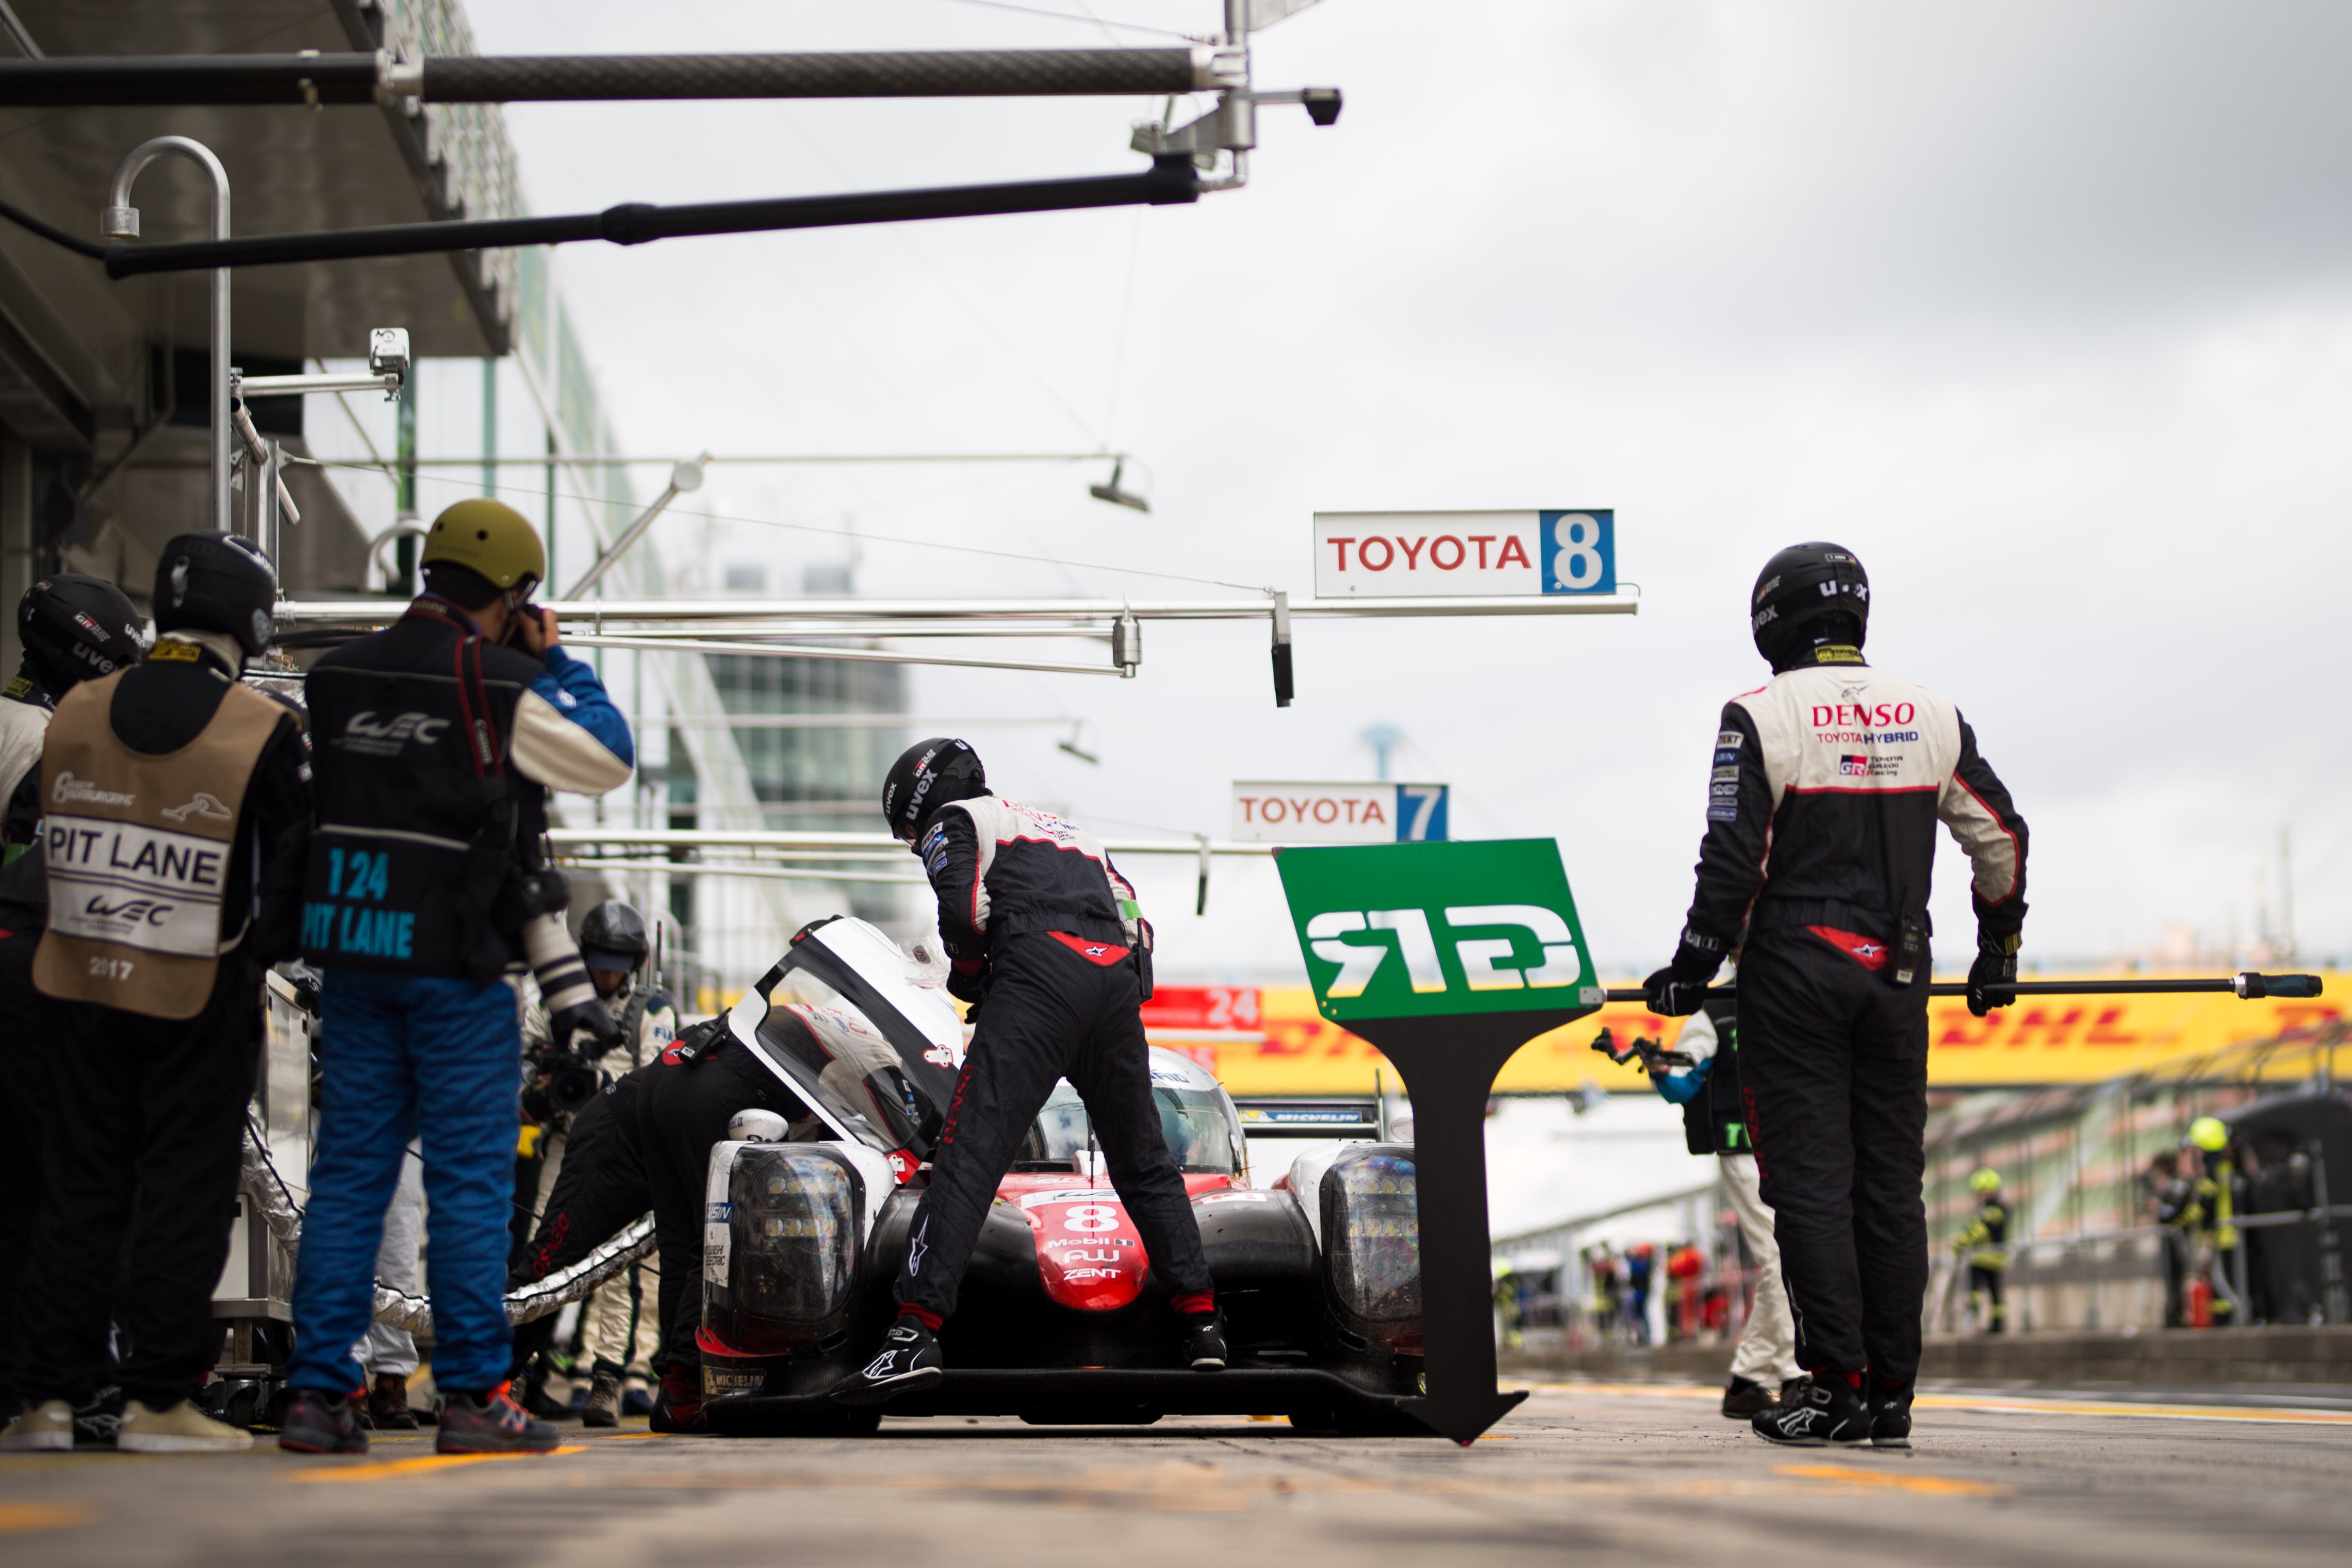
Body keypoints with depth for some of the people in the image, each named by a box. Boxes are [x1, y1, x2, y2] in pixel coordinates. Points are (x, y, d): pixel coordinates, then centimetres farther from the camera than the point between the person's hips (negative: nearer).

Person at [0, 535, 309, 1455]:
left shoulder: (74, 716, 1)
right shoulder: (265, 732, -11)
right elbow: (296, 864, -5)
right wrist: (264, 947, 11)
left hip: (81, 985, 4)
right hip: (202, 997, -4)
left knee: (79, 1188, 11)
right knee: (185, 1191, 3)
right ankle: (158, 1398, 3)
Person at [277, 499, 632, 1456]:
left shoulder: (335, 679, 9)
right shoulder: (502, 687, -9)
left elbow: (315, 814, 13)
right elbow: (610, 758, 2)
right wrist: (554, 661, 10)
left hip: (350, 953, 5)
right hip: (456, 964, -5)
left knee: (349, 1171, 8)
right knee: (470, 1179, 1)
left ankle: (317, 1391, 7)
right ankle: (472, 1396, 3)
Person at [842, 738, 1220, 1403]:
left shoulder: (954, 822, 18)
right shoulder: (1068, 831, 38)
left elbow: (966, 907, -1)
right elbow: (1135, 920, 27)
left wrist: (967, 975, 15)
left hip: (1040, 974, -6)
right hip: (1121, 980, 6)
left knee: (970, 1152, -13)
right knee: (1143, 1161, 20)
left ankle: (918, 1330, -24)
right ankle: (1200, 1319, 18)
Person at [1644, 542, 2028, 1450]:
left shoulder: (1759, 717, -6)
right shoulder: (1931, 717, 8)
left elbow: (1733, 860, -10)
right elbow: (2000, 839, 11)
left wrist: (1693, 968, -1)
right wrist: (1999, 953, 22)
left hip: (1796, 972, -4)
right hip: (1897, 975, 4)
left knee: (1809, 1178, -2)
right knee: (1891, 1180, 8)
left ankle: (1833, 1384, -6)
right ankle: (1890, 1393, 9)